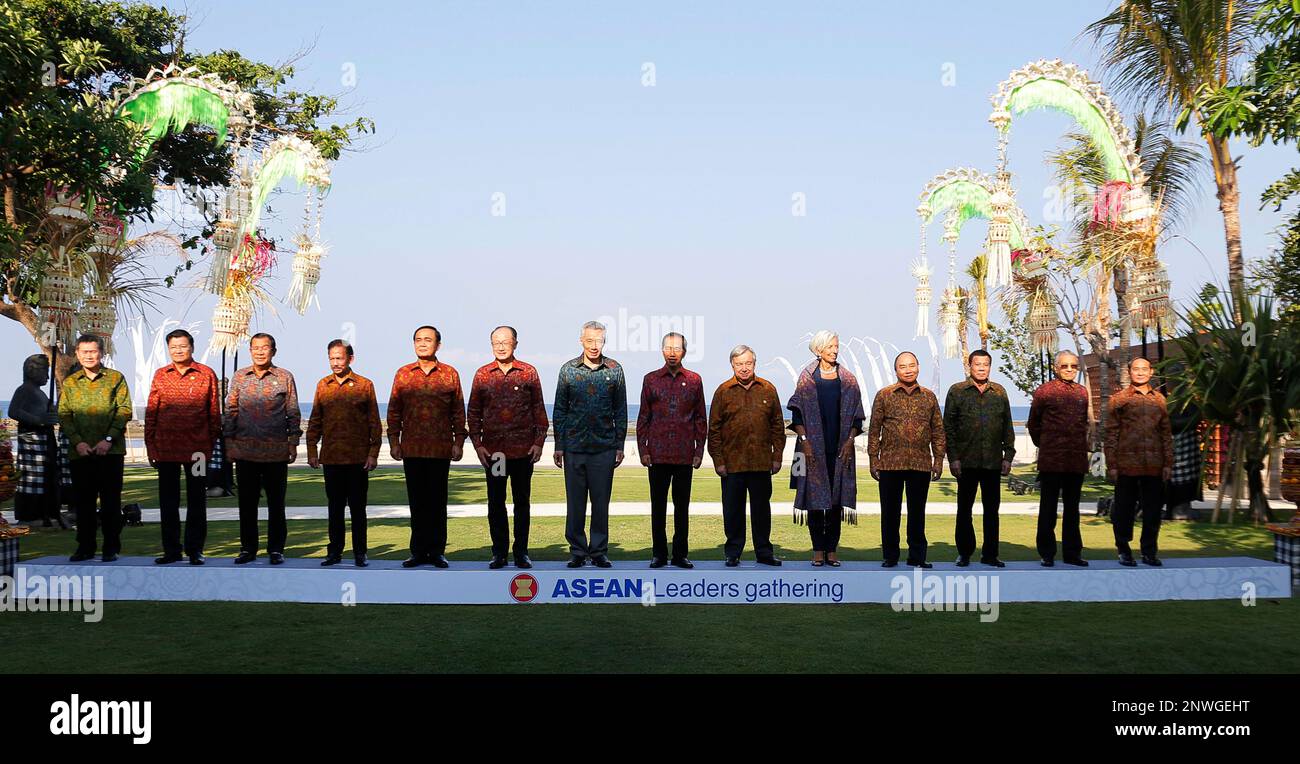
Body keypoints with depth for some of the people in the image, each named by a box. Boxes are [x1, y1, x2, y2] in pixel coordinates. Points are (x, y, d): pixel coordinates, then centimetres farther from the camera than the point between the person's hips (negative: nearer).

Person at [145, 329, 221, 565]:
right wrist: (149, 444, 4)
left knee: (196, 500, 5)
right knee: (168, 501, 7)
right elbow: (151, 412, 8)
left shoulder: (207, 374, 2)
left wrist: (212, 441, 1)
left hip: (197, 448, -2)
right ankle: (171, 550, 15)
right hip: (166, 447, 2)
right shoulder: (160, 375, 7)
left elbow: (214, 411, 5)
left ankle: (195, 549, 13)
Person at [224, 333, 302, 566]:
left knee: (276, 503, 4)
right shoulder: (239, 377, 7)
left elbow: (293, 413, 5)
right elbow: (230, 411, 10)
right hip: (245, 450, 2)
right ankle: (248, 548, 15)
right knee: (247, 502, 6)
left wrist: (293, 443, 0)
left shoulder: (285, 377, 2)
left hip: (276, 451, -2)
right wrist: (229, 442, 5)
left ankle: (276, 549, 12)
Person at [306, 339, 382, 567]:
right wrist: (312, 451, 6)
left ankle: (360, 553, 10)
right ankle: (335, 551, 15)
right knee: (334, 506, 8)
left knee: (357, 506, 3)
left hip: (358, 458, -3)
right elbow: (315, 421, 12)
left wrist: (373, 453, -5)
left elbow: (374, 422, 1)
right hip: (330, 457, 3)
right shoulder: (323, 385, 9)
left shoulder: (364, 385, 0)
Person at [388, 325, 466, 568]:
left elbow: (458, 412, 6)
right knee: (417, 500, 6)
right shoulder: (403, 374, 8)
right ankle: (419, 551, 12)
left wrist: (458, 442, 0)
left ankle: (436, 551, 10)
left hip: (441, 448, -1)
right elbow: (394, 411, 9)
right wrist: (394, 441, 2)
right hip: (412, 448, 1)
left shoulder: (450, 374, 5)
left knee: (437, 500, 3)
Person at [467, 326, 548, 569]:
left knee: (521, 501, 6)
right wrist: (477, 443, 1)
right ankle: (499, 552, 13)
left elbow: (538, 409, 5)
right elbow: (474, 412, 8)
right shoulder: (482, 374, 5)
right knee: (496, 502, 5)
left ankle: (521, 551, 14)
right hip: (493, 450, 1)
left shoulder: (528, 373, 3)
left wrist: (539, 441, -1)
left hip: (523, 449, -1)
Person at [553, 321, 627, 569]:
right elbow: (560, 409, 6)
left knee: (601, 501, 4)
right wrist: (558, 445, 3)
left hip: (604, 446, 0)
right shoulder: (568, 369, 3)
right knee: (575, 501, 4)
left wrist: (620, 445, 4)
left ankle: (599, 551, 13)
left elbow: (620, 410, 8)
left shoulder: (614, 369, 4)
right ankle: (577, 550, 13)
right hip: (574, 446, 0)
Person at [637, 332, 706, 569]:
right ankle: (659, 554, 12)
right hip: (657, 454, 0)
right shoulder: (651, 379, 6)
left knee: (682, 506, 5)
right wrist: (642, 449, 0)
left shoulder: (694, 380, 7)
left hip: (685, 455, 0)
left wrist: (699, 450, 2)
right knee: (658, 505, 4)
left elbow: (700, 418, 8)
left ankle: (680, 554, 12)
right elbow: (643, 418, 6)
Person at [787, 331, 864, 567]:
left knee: (836, 498, 2)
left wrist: (849, 441, -5)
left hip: (840, 448, 1)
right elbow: (798, 413, 1)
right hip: (814, 447, -1)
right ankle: (818, 550, 5)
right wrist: (804, 440, -9)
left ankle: (832, 548, 7)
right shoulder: (807, 377, 3)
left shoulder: (847, 379, 7)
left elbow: (856, 416, 7)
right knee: (815, 497, -1)